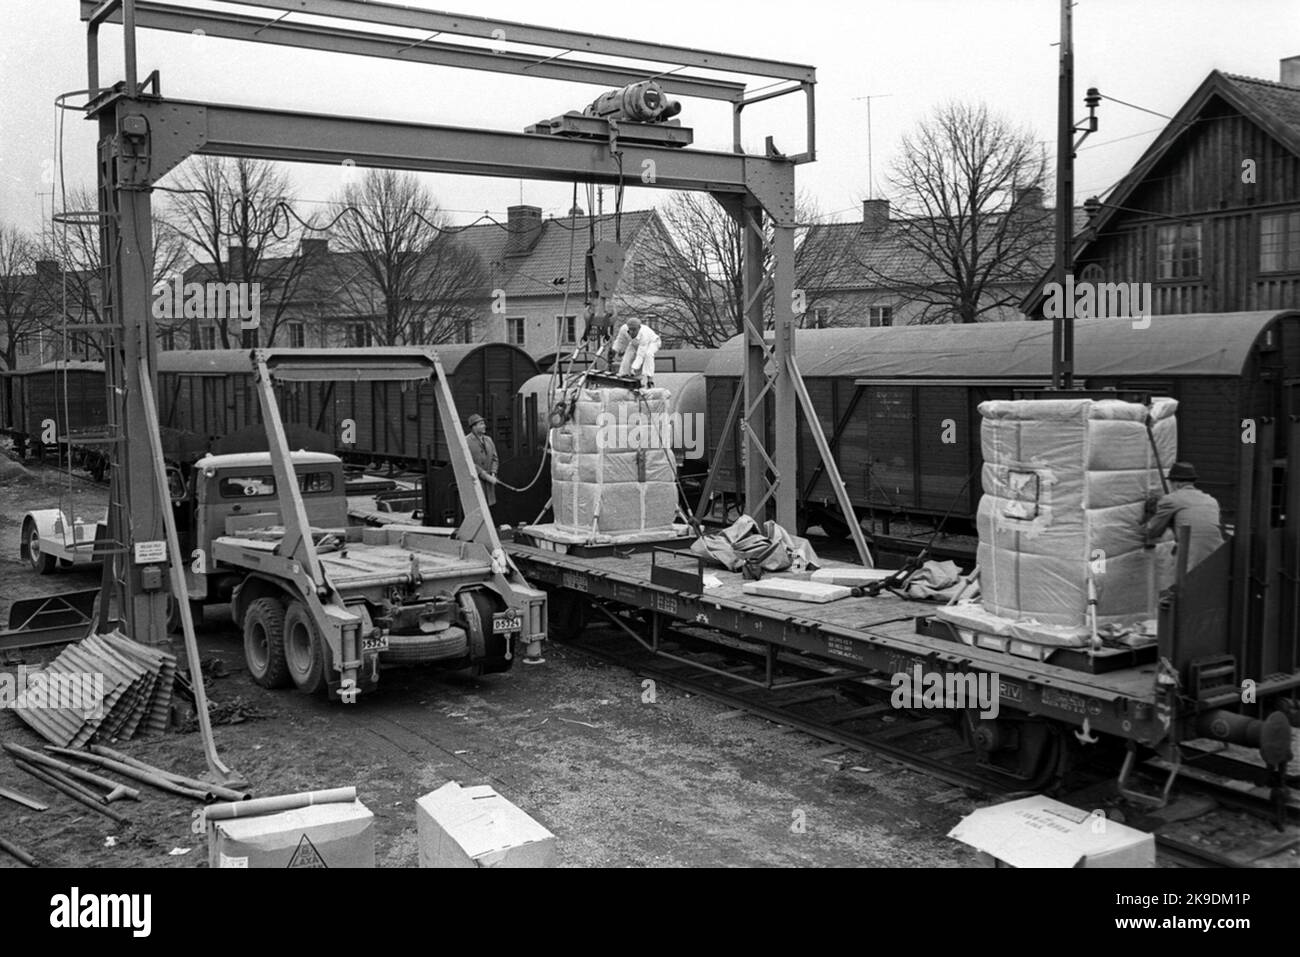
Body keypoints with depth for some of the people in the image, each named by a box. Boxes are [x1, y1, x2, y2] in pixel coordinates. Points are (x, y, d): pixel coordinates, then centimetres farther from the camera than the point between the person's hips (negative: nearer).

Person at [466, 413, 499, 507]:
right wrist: (487, 476, -17)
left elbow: (494, 459, 12)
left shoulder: (488, 440, 11)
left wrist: (493, 474, -6)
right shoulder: (466, 442, -9)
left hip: (488, 482, 6)